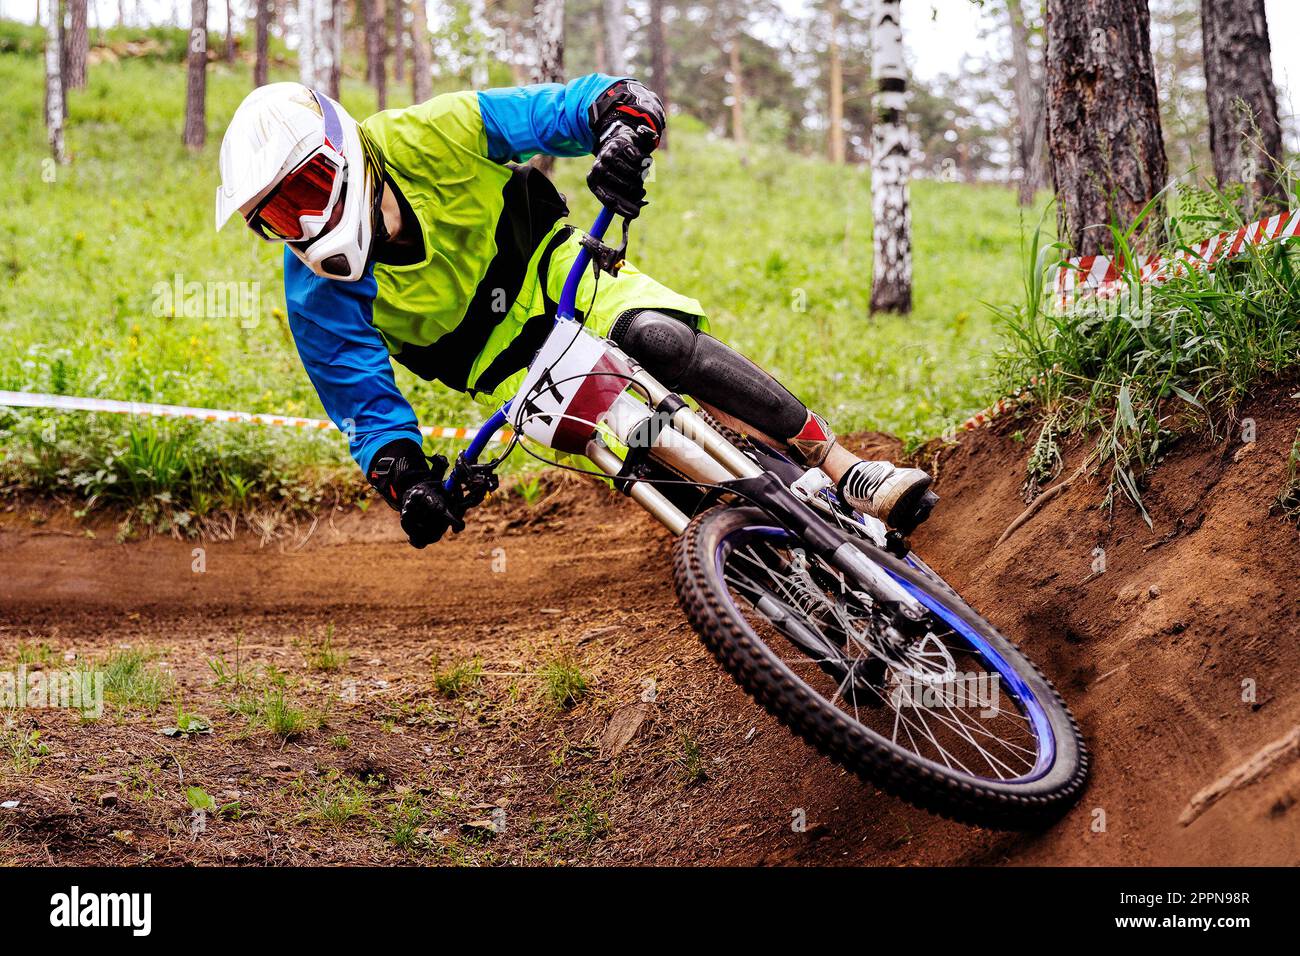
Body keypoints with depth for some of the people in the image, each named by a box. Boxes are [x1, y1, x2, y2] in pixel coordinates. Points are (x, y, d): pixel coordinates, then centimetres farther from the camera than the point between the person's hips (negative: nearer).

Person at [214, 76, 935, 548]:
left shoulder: (429, 137, -23)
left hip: (553, 272, -1)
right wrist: (407, 481, -37)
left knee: (659, 338, -31)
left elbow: (576, 106, -22)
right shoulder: (320, 296, -19)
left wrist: (625, 128, -45)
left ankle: (846, 472, -23)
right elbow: (366, 407, -17)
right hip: (507, 368, 1)